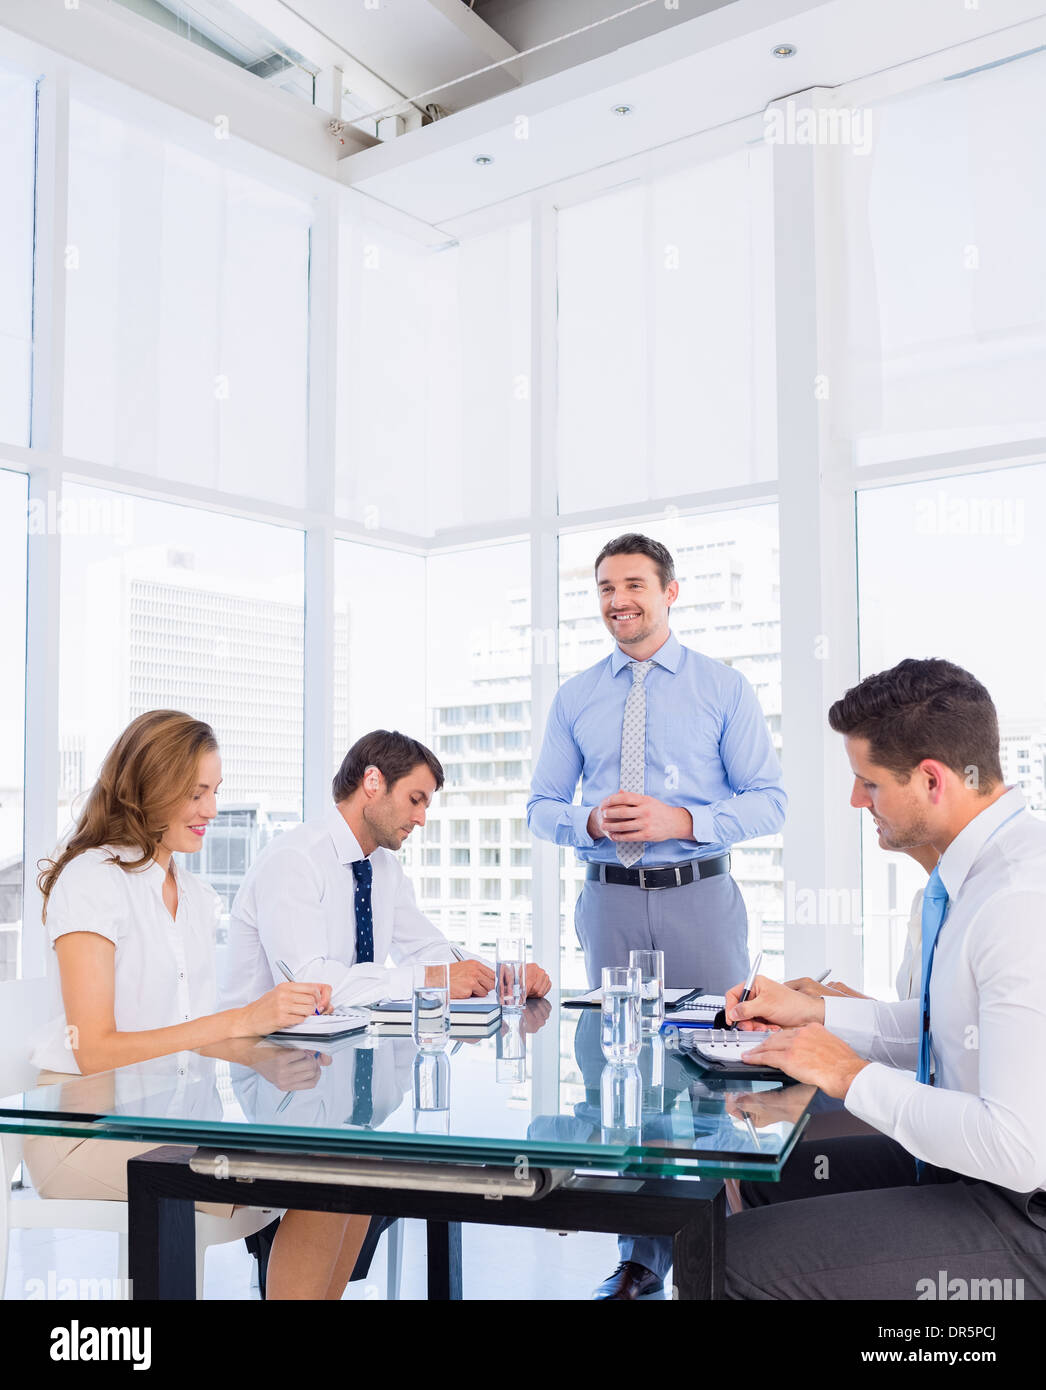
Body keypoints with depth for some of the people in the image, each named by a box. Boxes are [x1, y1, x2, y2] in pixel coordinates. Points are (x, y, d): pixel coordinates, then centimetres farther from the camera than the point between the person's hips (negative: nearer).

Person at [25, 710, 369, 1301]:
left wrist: (278, 1014, -5)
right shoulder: (92, 879, -10)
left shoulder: (199, 896, 15)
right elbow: (94, 1051, -17)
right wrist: (241, 1019, -23)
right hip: (88, 1126, -7)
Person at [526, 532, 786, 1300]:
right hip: (610, 898, 2)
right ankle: (640, 1257, 22)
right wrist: (591, 822, -11)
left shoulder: (725, 687, 2)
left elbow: (769, 800, -2)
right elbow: (542, 807, 10)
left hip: (700, 898, -2)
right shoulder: (574, 698, 9)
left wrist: (681, 820, -17)